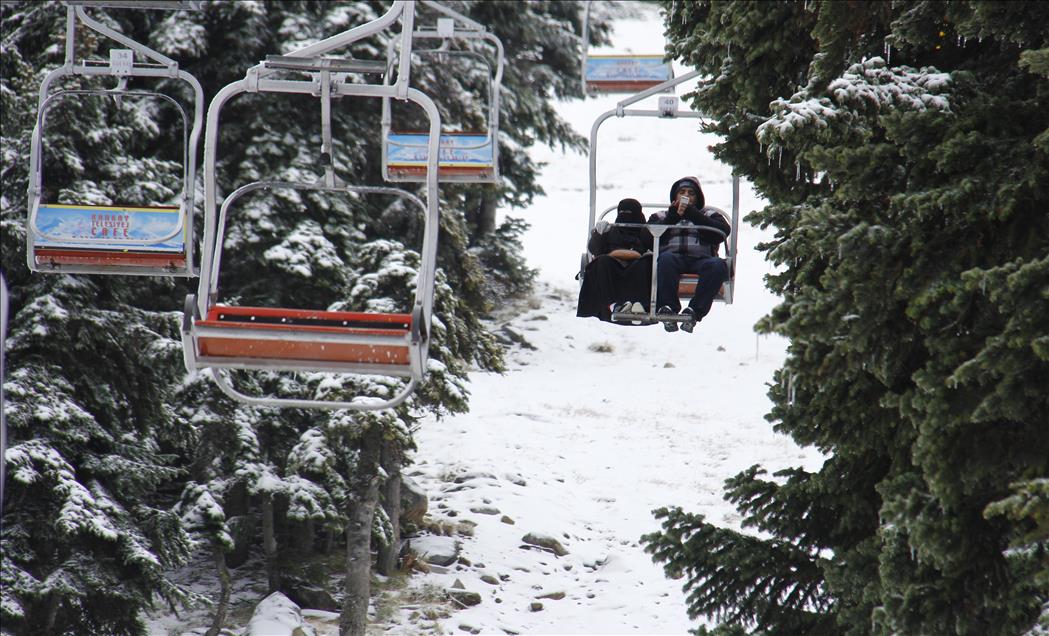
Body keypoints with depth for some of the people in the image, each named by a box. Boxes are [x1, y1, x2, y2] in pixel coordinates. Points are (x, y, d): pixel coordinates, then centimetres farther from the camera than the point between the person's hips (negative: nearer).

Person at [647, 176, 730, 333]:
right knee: (666, 258, -38)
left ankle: (694, 311, -41)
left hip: (701, 260, 0)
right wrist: (673, 217, 2)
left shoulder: (709, 214, 28)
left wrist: (693, 214, 0)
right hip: (674, 257, 0)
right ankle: (667, 308, -41)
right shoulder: (661, 216, 31)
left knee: (718, 265, -35)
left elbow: (723, 231, 4)